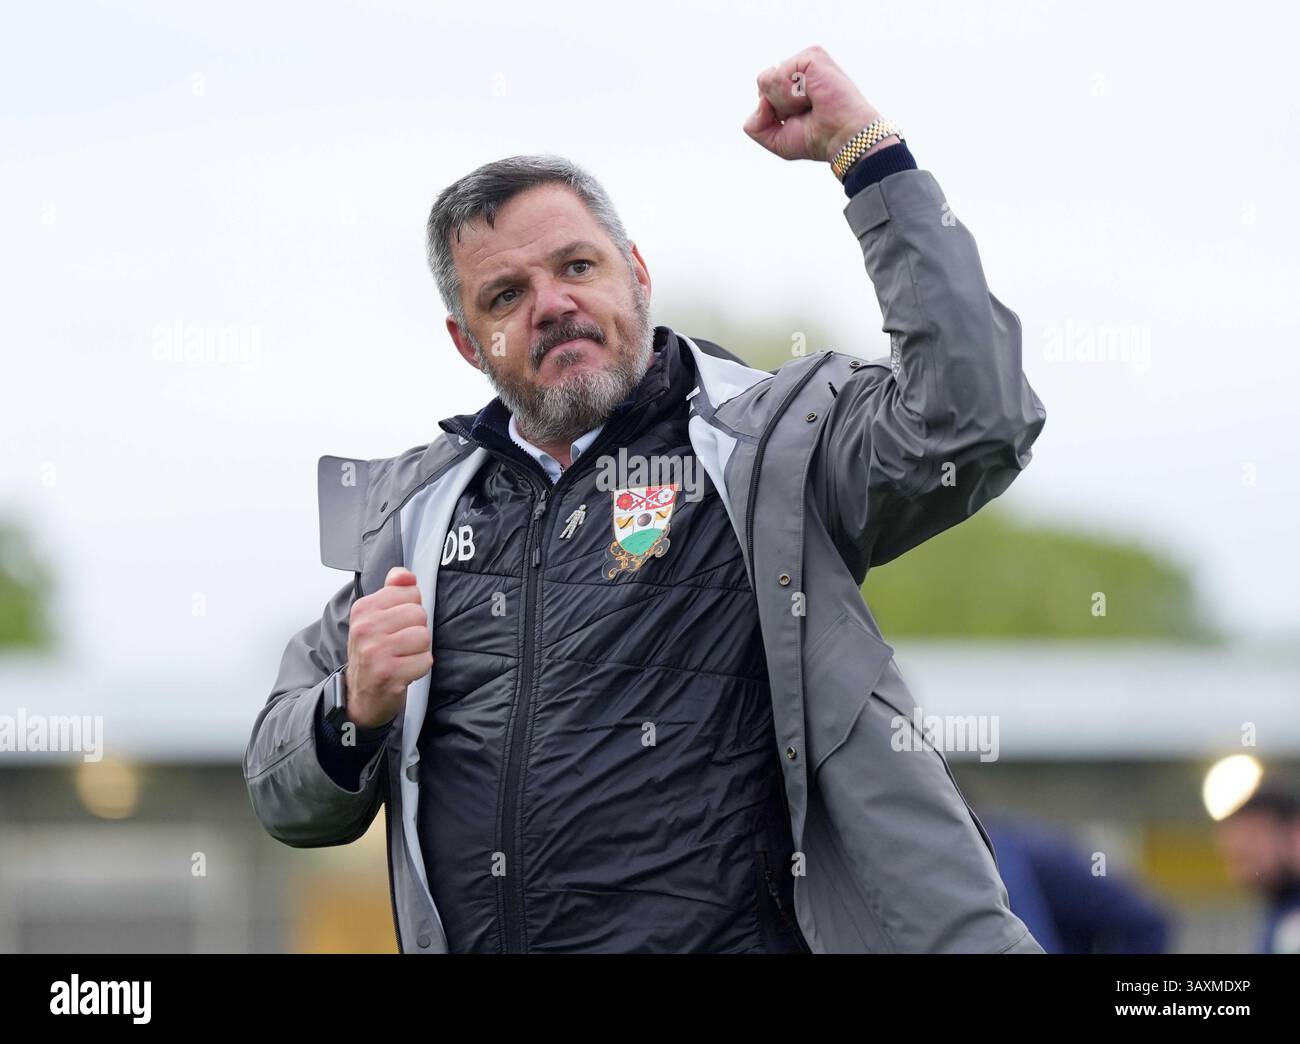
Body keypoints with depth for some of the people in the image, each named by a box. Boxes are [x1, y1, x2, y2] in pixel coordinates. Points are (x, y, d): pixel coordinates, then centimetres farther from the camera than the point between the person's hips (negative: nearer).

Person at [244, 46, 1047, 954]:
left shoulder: (769, 442, 8)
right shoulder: (408, 511, 18)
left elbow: (971, 420, -11)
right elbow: (286, 802, 22)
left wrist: (868, 153, -7)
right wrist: (354, 712, -1)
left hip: (732, 937, -4)